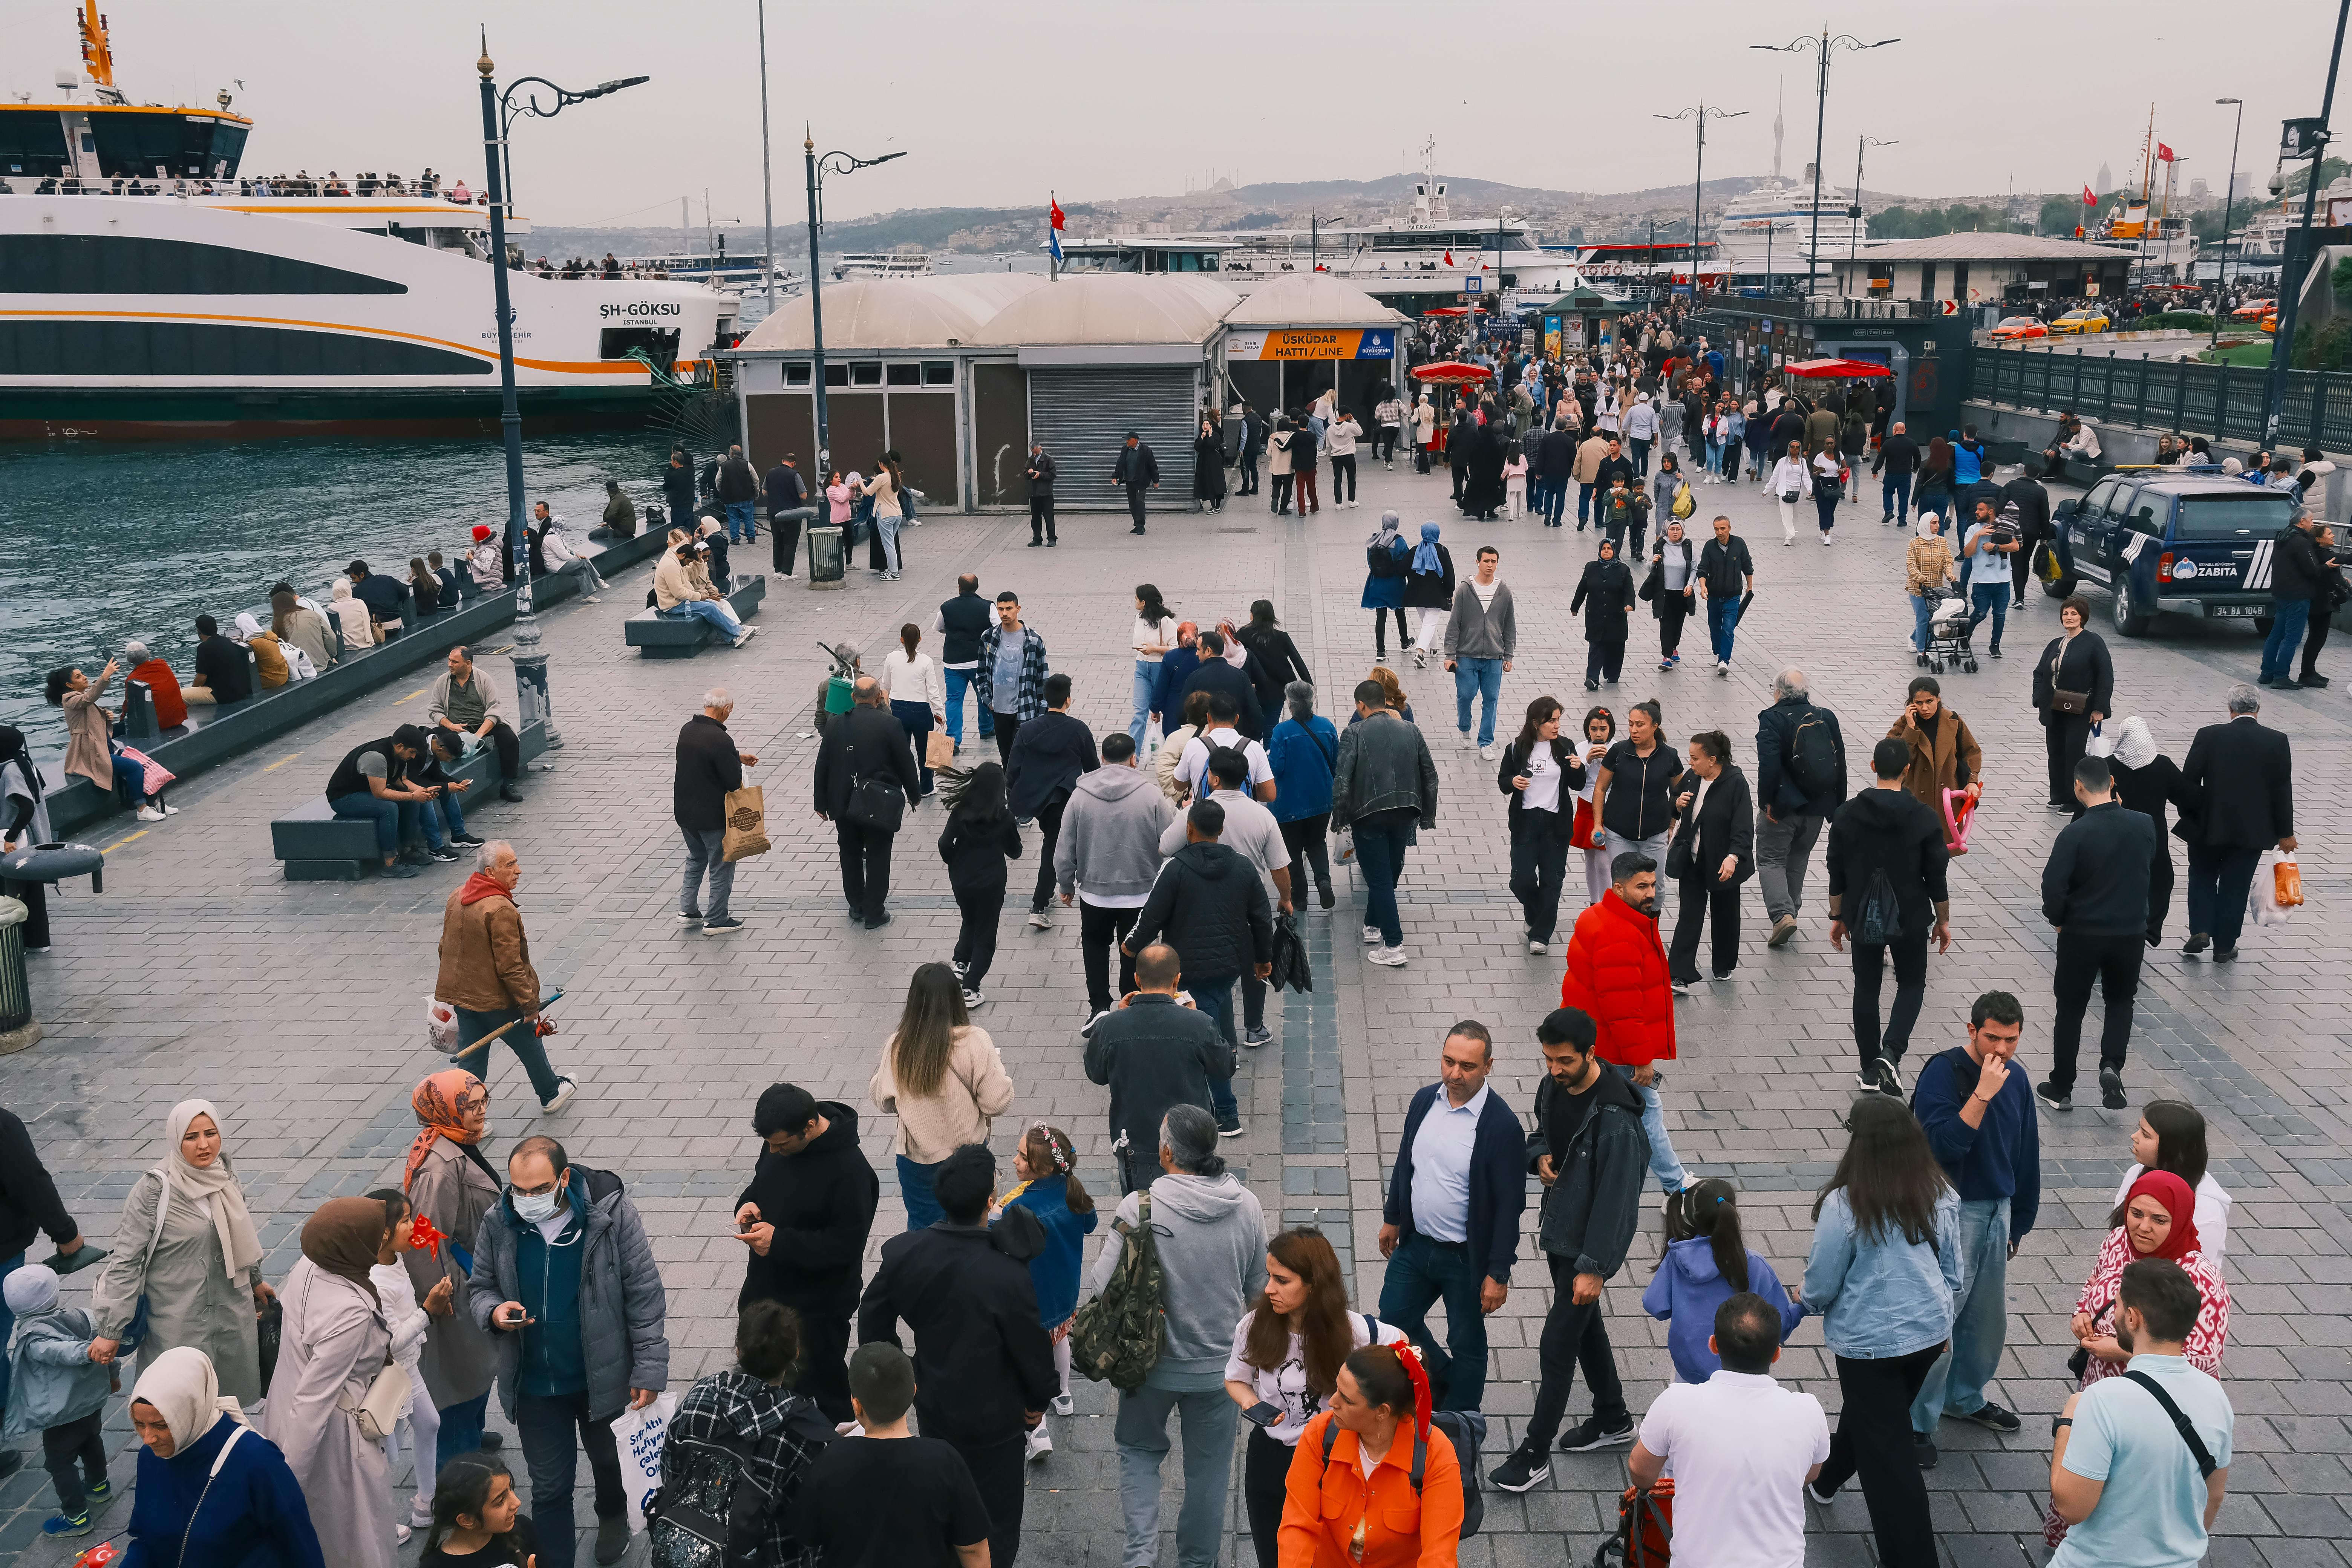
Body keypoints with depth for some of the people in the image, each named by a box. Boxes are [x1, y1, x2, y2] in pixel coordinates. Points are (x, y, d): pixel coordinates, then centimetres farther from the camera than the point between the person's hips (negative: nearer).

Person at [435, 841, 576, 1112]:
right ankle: (550, 1095, 37)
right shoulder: (501, 910, -27)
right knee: (530, 1046, 17)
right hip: (496, 999, -7)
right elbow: (510, 967, -25)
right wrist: (530, 1005, -16)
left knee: (472, 1058, 14)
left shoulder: (456, 897, 1)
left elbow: (446, 948, 13)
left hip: (461, 995, 7)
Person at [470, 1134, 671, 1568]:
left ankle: (613, 1518, 57)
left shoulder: (612, 1214, -21)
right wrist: (494, 1311, -20)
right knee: (549, 1487, 9)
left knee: (609, 1461, 26)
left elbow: (644, 1295, -16)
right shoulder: (499, 1224, -12)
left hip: (603, 1377, 0)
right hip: (535, 1385, 1)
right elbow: (482, 1286, 4)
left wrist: (649, 1369, -17)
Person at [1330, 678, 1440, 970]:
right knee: (1390, 873, 21)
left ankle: (1393, 947, -1)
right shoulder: (1410, 730, 5)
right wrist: (1427, 815, 15)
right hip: (1404, 813, 5)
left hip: (1369, 815, -4)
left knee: (1379, 877, 1)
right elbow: (1430, 776, 7)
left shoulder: (1354, 734, -9)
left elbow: (1341, 780, -14)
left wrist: (1339, 817, -4)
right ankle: (1374, 925, 37)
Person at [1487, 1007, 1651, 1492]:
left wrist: (1594, 1266, -22)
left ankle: (1534, 1454, 12)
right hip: (1558, 1228, 8)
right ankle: (1612, 1418, 44)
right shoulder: (1552, 1086, -4)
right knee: (1584, 1324, 23)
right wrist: (1539, 1156, -8)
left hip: (1590, 1241, -8)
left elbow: (1617, 1195, -25)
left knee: (1557, 1346, -2)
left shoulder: (1615, 1117, -29)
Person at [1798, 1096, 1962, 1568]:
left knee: (1888, 1453, 5)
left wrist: (1810, 1301, 9)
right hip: (1930, 1331, 7)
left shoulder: (1845, 1205, -24)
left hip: (1870, 1339, -7)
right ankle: (1825, 1479, 53)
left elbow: (1821, 1284, -13)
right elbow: (1955, 1272, 5)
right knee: (1868, 1414, 28)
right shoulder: (1940, 1196, -7)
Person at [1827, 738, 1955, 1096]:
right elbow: (1937, 878, -5)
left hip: (1862, 918, 1)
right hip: (1910, 919, -1)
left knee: (1866, 988, 14)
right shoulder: (1925, 819, -11)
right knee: (1912, 983, 16)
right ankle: (1891, 1053, -5)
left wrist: (1837, 916, 11)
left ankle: (1870, 1069, 18)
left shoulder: (1848, 815, -7)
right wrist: (1943, 921, 8)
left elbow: (1836, 874, -1)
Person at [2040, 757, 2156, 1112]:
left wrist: (2058, 919, -1)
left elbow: (2053, 886, -20)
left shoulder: (2075, 834, -20)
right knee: (2120, 1001, 23)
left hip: (2081, 935, -3)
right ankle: (2111, 1066, 1)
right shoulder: (2144, 825, -7)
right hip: (2131, 932, 3)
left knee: (2070, 1009, 12)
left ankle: (2060, 1089, 20)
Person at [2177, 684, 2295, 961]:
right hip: (2253, 831, 1)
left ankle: (2200, 931, 6)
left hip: (2208, 826, -1)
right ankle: (2224, 946, 18)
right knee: (2235, 886, 12)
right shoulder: (2277, 741, -7)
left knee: (2202, 876, 20)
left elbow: (2188, 782, -8)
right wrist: (2285, 833, 5)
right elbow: (2282, 791, -4)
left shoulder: (2209, 736, -10)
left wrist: (2190, 815, 7)